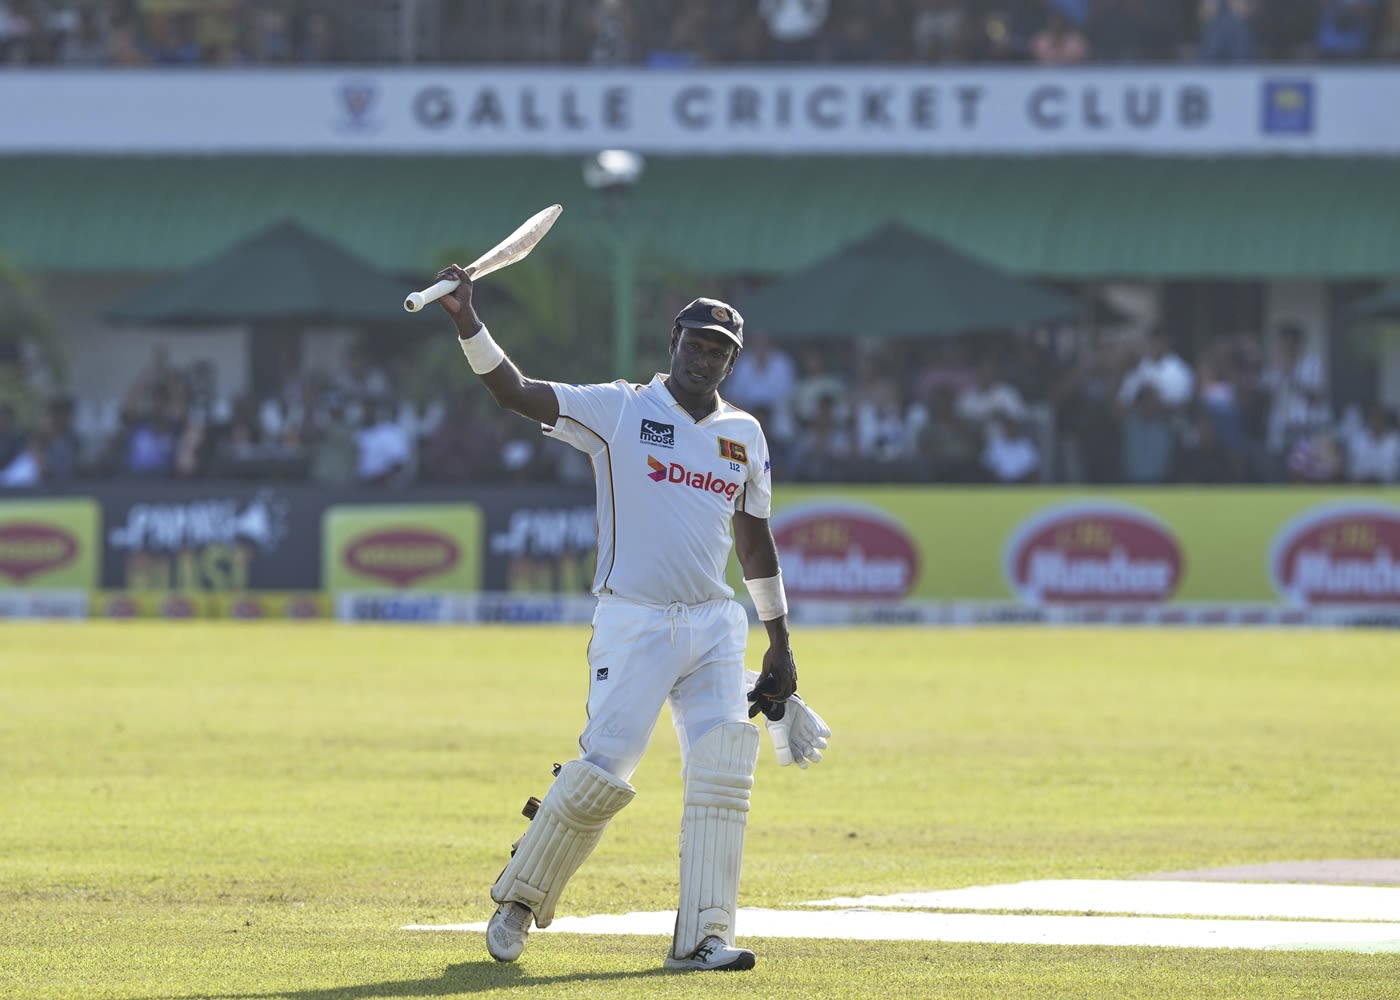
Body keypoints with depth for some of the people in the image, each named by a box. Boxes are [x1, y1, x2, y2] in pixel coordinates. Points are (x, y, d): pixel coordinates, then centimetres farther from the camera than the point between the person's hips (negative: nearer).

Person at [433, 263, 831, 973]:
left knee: (724, 769, -10)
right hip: (634, 622, -4)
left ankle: (701, 937, -9)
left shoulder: (744, 434, 12)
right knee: (603, 771, -11)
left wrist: (780, 643, 18)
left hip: (714, 623, 4)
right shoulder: (619, 410, -1)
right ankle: (519, 898, 11)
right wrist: (467, 322, -25)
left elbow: (755, 540, 19)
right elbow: (516, 392, -10)